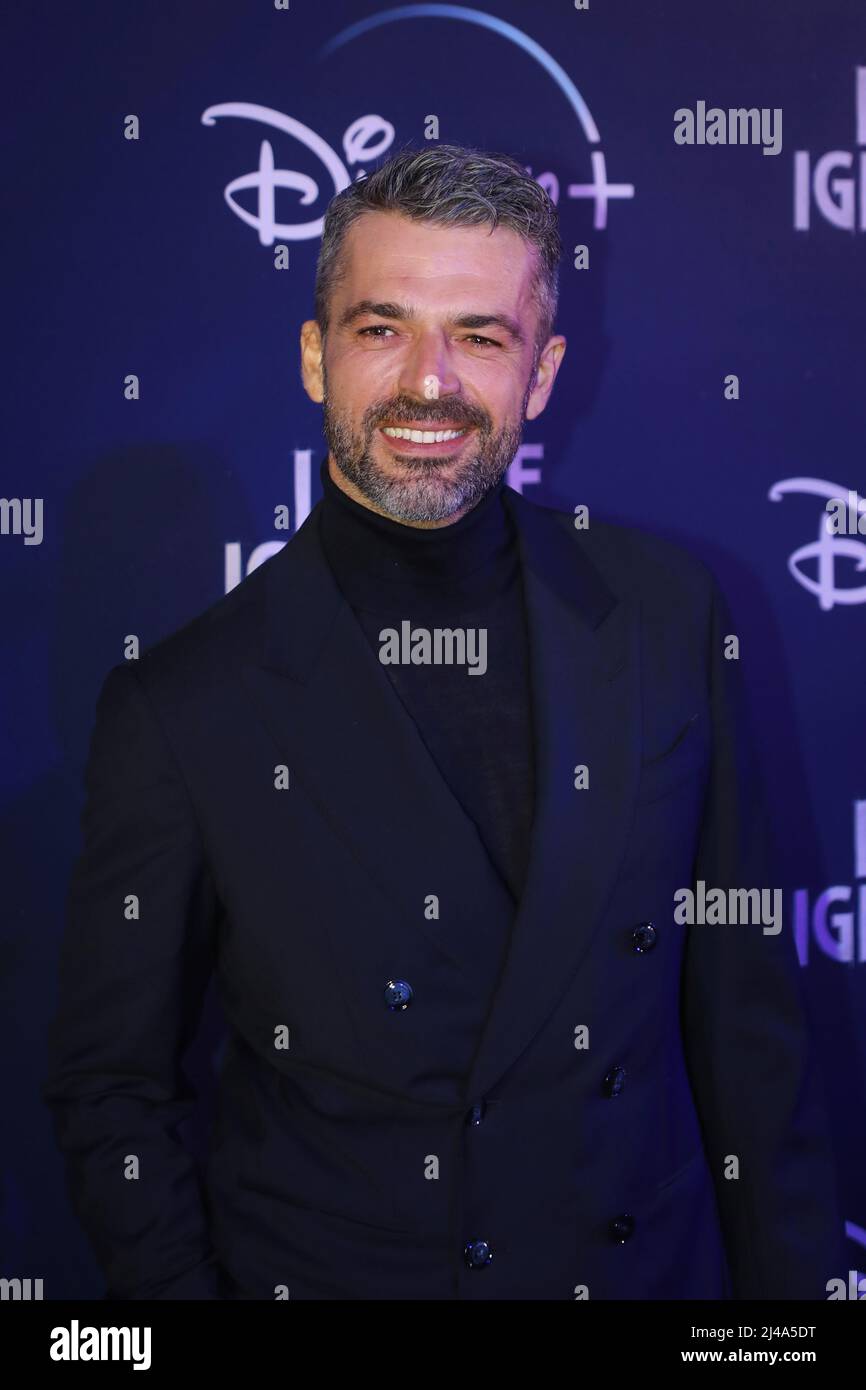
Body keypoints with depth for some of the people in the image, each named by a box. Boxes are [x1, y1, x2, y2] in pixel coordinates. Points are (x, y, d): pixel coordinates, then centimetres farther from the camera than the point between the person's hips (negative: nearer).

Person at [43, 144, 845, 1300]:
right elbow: (112, 1092, -5)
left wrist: (790, 1276, -1)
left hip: (648, 1265, 3)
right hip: (314, 1268, -2)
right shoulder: (179, 710, -14)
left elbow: (744, 1005, -1)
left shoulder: (668, 615, -7)